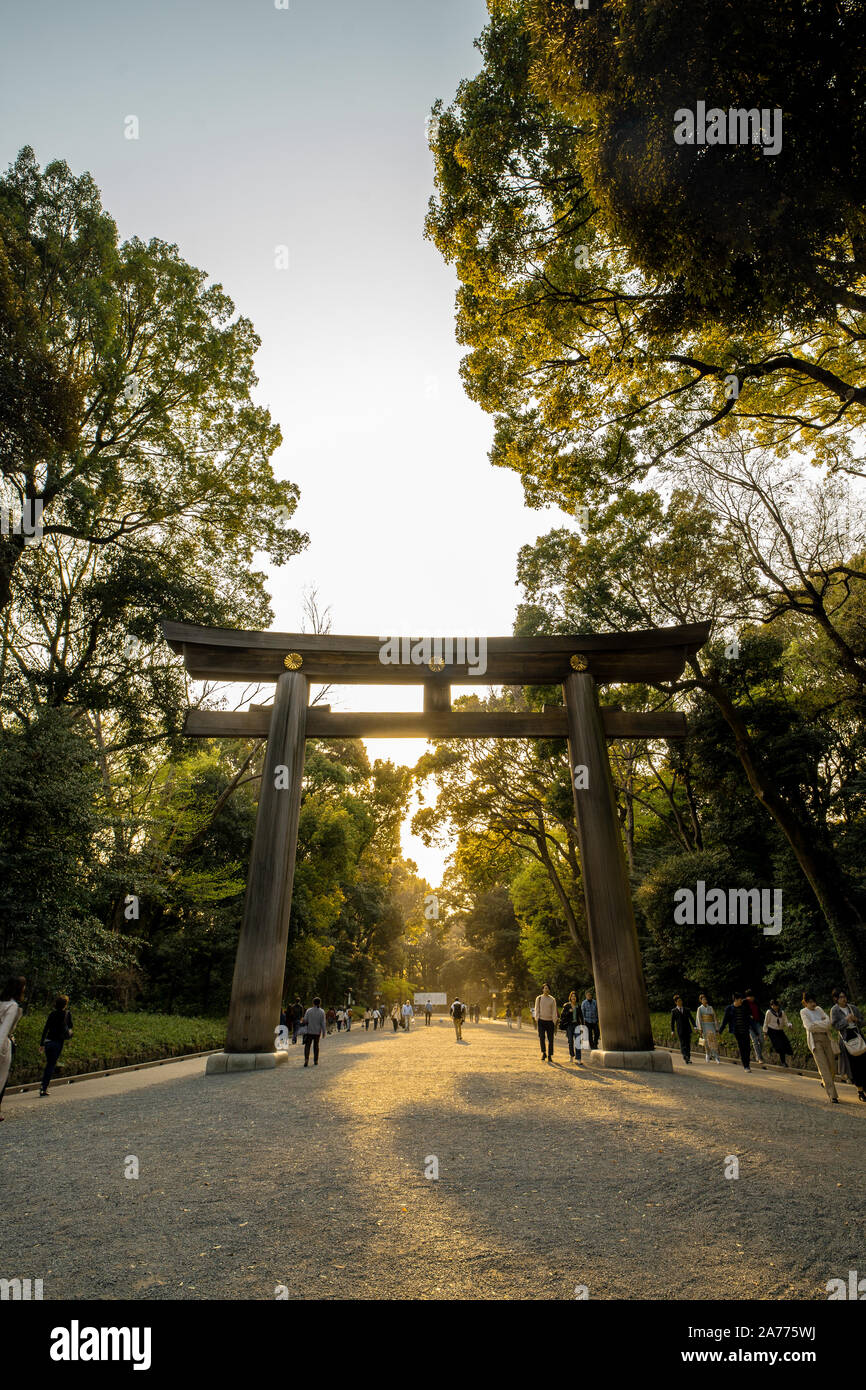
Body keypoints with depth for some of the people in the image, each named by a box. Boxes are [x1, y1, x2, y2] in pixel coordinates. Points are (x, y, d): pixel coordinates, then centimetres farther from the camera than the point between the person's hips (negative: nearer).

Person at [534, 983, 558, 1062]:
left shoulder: (552, 999, 8)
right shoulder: (539, 998, 7)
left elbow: (554, 1011, 6)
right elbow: (537, 1009, 6)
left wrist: (554, 1021, -3)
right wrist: (537, 1018, -4)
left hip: (550, 1021, 1)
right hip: (541, 1020, -1)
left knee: (550, 1039, 1)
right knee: (541, 1037, -14)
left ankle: (549, 1055, 9)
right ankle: (543, 1053, -5)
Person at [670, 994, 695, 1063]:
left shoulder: (686, 1010, 13)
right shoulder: (674, 1011, 5)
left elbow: (691, 1019, 6)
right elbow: (672, 1021, 4)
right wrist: (672, 1031, -3)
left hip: (688, 1029, 2)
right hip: (680, 1030, -2)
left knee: (688, 1044, 3)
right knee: (682, 1044, -11)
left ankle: (688, 1058, 11)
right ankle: (685, 1056, -14)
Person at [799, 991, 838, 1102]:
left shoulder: (819, 1009, 14)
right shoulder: (804, 1012, 0)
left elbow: (828, 1022, 1)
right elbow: (809, 1027, -11)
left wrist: (815, 1024, -13)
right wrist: (822, 1023, -4)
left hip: (826, 1039, 5)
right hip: (815, 1040, -5)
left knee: (832, 1066, 5)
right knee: (824, 1067, -10)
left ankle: (824, 1082, 34)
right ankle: (833, 1095, -8)